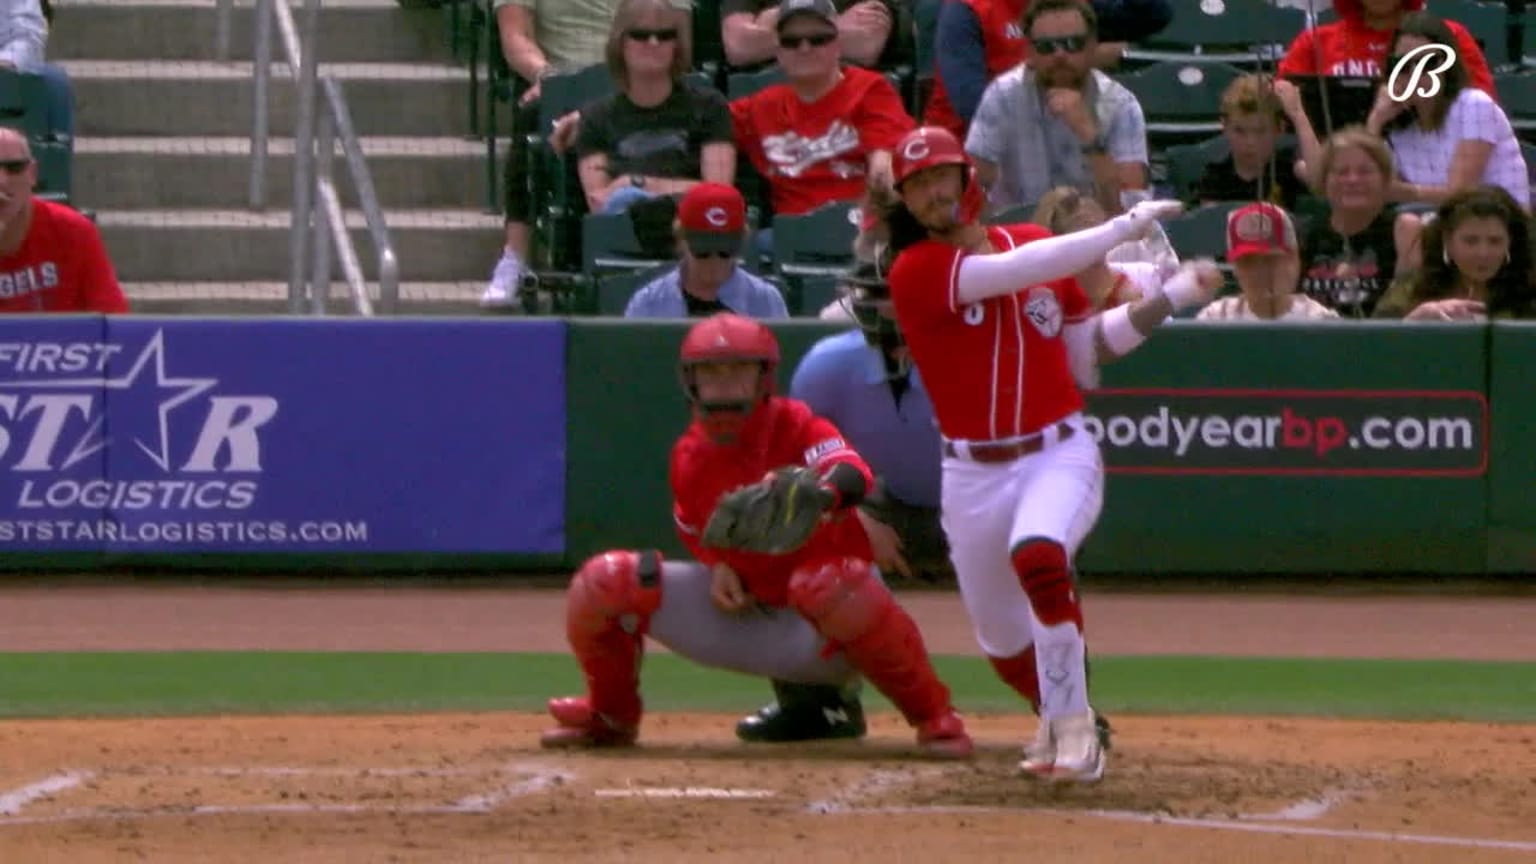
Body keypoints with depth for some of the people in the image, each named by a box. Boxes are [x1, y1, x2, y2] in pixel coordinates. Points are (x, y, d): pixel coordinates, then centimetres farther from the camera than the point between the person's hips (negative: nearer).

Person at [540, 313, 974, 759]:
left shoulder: (794, 425, -17)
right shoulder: (690, 455, -1)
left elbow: (854, 475, -39)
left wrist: (816, 495, -63)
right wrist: (718, 568, -6)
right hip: (741, 608, 5)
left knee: (828, 583, -45)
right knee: (601, 583, -8)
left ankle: (934, 717, -26)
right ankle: (611, 716, 19)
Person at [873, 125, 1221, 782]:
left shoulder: (1033, 241, 5)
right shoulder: (915, 271, -9)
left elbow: (1086, 349, 13)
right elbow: (1018, 271, -23)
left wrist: (1171, 296, 5)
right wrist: (1125, 227, -21)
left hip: (1059, 453, 0)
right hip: (972, 475, 0)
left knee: (1036, 554, -33)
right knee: (1004, 644, 11)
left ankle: (1074, 731, -23)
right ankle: (1058, 713, 46)